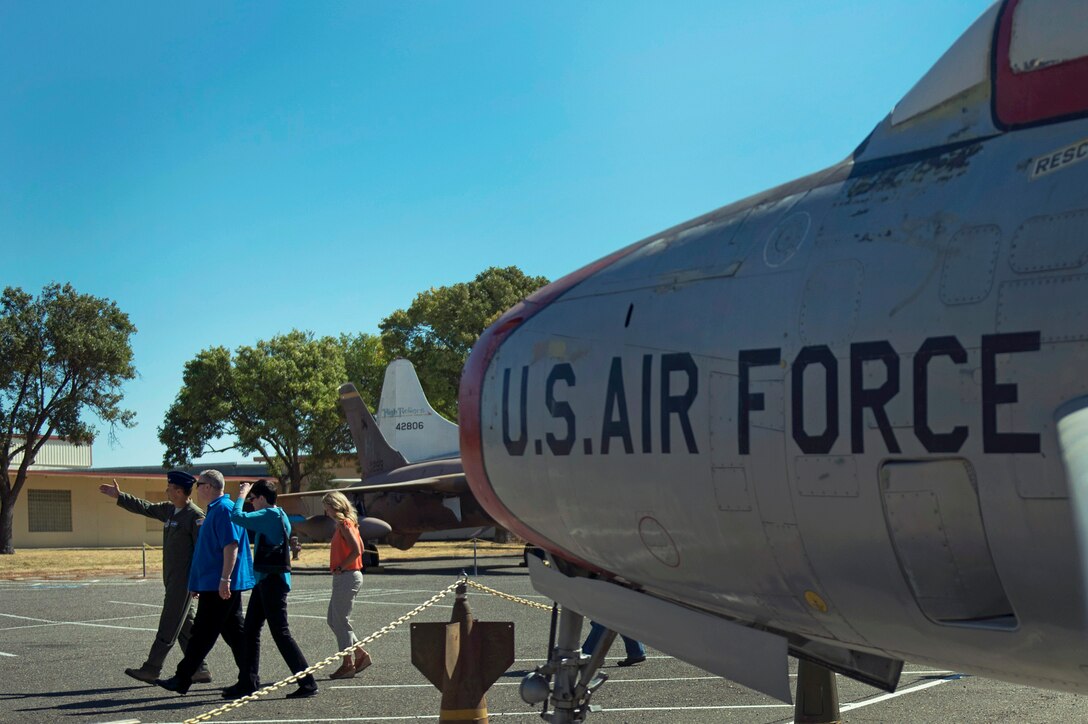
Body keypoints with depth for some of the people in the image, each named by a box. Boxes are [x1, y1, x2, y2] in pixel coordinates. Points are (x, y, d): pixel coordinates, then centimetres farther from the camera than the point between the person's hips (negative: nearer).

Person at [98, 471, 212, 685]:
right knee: (185, 627, 10)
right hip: (172, 579, 9)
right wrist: (119, 496, 23)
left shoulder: (195, 516, -15)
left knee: (168, 625, -5)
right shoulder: (169, 509, 11)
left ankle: (151, 669, -3)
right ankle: (199, 670, 14)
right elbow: (145, 508, 24)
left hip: (184, 580, -9)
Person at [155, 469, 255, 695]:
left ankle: (182, 679, -1)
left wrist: (224, 579, -28)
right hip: (215, 585, 11)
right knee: (233, 632, 10)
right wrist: (199, 584, 28)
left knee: (202, 634, -5)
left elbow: (231, 545, -23)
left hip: (217, 586, -11)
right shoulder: (215, 510, 19)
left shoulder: (223, 509, -14)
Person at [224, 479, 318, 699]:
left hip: (272, 582, -10)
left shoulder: (270, 515, -16)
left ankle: (307, 683, -6)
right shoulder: (276, 516, 15)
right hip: (266, 581, 10)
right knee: (250, 631, 13)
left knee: (280, 633, -8)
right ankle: (247, 682, 18)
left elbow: (238, 517, -23)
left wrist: (241, 495, -6)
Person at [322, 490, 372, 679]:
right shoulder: (349, 523, 14)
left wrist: (341, 567, -16)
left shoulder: (344, 524, -15)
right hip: (345, 578, 10)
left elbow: (356, 551, -24)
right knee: (333, 620, 14)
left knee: (341, 621, -4)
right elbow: (360, 548, 22)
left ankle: (348, 664, 2)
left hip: (346, 577, -10)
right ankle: (361, 654, 15)